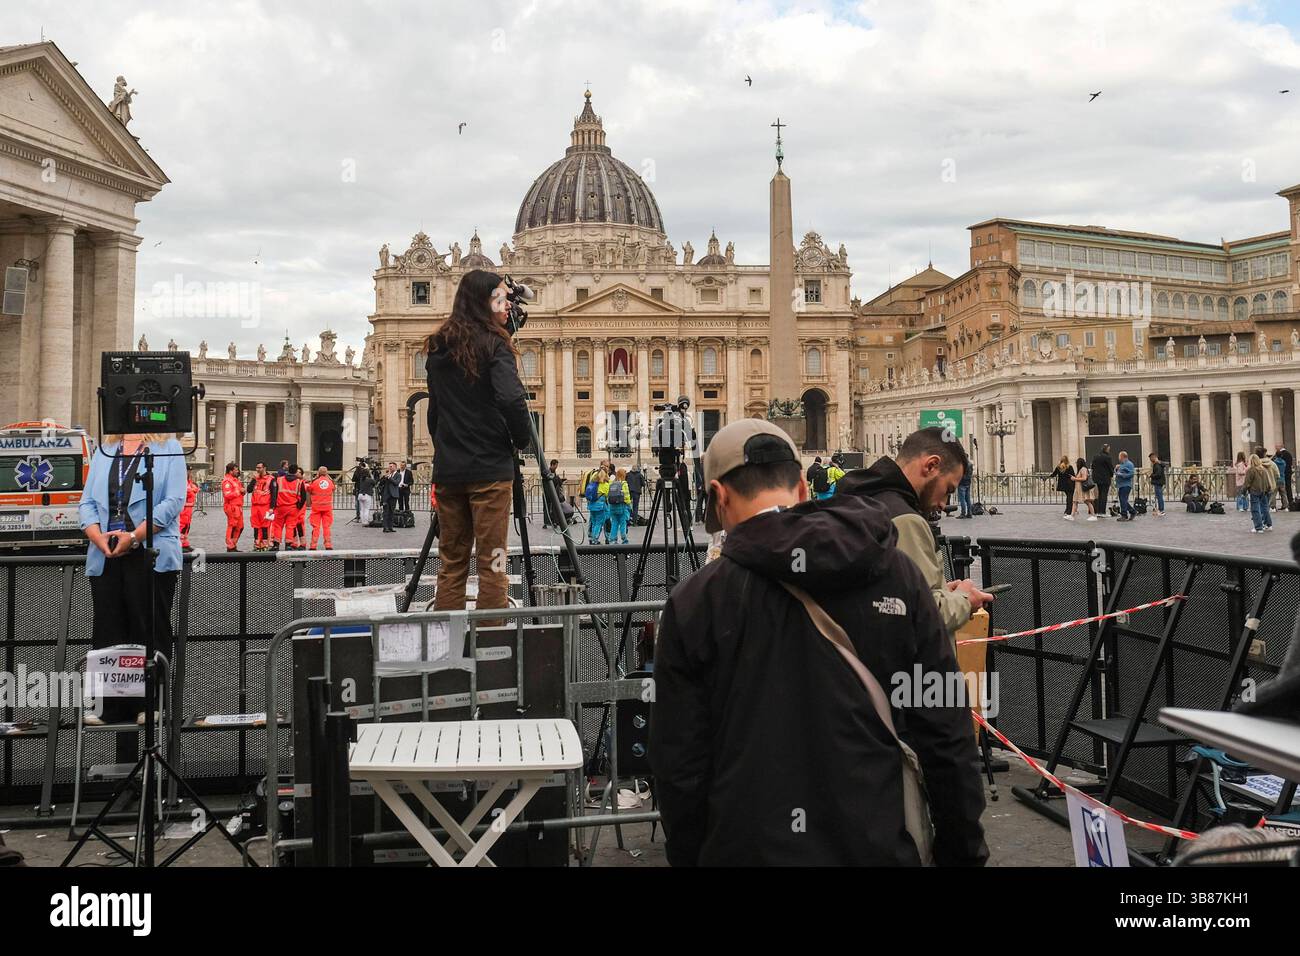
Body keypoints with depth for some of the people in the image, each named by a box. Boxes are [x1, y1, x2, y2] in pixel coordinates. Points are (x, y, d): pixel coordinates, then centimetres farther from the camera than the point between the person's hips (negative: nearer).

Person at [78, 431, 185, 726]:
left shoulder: (168, 448, 3)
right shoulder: (104, 451, 16)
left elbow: (174, 501, -7)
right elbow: (87, 502, 12)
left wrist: (134, 536, -15)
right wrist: (98, 536, -7)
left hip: (151, 556, -4)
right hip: (106, 557, 4)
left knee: (150, 629, 0)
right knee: (107, 631, 6)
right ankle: (109, 706, 14)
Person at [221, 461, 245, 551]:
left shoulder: (236, 480, 20)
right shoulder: (227, 481, -11)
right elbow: (227, 495, -22)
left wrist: (242, 491, 8)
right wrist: (238, 491, -15)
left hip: (238, 507, 10)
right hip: (232, 507, -10)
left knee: (240, 527, 13)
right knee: (232, 527, -7)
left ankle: (234, 545, 21)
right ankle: (230, 547, -2)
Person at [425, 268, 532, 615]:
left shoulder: (438, 347, 12)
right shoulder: (494, 343, -7)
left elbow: (434, 408, 16)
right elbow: (511, 399, -20)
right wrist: (522, 440, -4)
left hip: (447, 466, 6)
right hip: (489, 468, -6)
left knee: (451, 562, 11)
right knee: (491, 561, -2)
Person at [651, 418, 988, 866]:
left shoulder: (695, 601, -10)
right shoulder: (899, 575, -4)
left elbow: (679, 764, -6)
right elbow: (946, 739, -2)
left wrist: (688, 857, 9)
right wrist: (963, 851, 9)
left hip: (746, 849, -1)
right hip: (880, 847, 2)